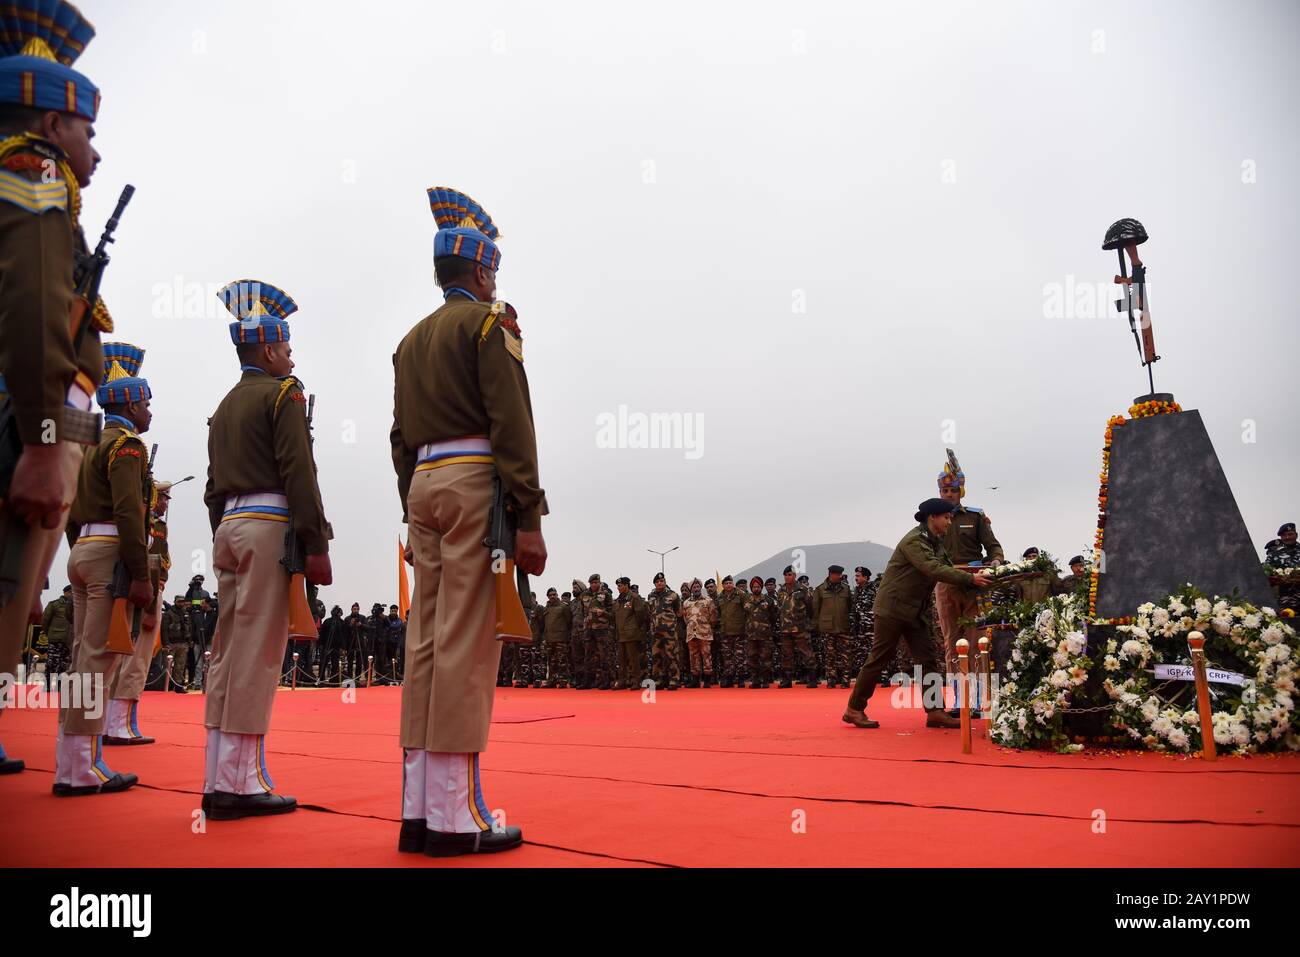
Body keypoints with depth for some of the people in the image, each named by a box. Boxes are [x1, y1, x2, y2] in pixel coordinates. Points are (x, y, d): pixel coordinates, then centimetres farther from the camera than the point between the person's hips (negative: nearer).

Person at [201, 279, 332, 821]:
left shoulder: (226, 407, 22)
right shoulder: (283, 393, -3)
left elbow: (214, 485, 21)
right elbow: (298, 472, -14)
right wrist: (317, 546, -15)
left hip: (229, 529, 9)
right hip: (270, 527, -9)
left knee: (229, 654, 7)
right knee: (258, 654, -8)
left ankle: (219, 780, 10)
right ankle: (239, 783, -7)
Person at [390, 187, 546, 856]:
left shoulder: (412, 339, 21)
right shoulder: (490, 322, -1)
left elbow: (401, 436, 19)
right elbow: (511, 422, -12)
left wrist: (414, 517, 20)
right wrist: (530, 518, -14)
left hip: (425, 486, 8)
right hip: (477, 482, -8)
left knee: (427, 642, 6)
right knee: (467, 646, -9)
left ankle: (418, 809, 9)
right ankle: (455, 817, -6)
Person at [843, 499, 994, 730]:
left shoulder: (936, 542, 12)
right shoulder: (914, 540, -17)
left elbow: (946, 567, 8)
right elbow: (934, 570, -28)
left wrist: (976, 574, -7)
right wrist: (970, 579, -30)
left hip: (917, 611, 9)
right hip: (893, 607, -9)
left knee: (927, 659, 2)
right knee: (879, 659, -3)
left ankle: (935, 712, 2)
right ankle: (854, 709, 5)